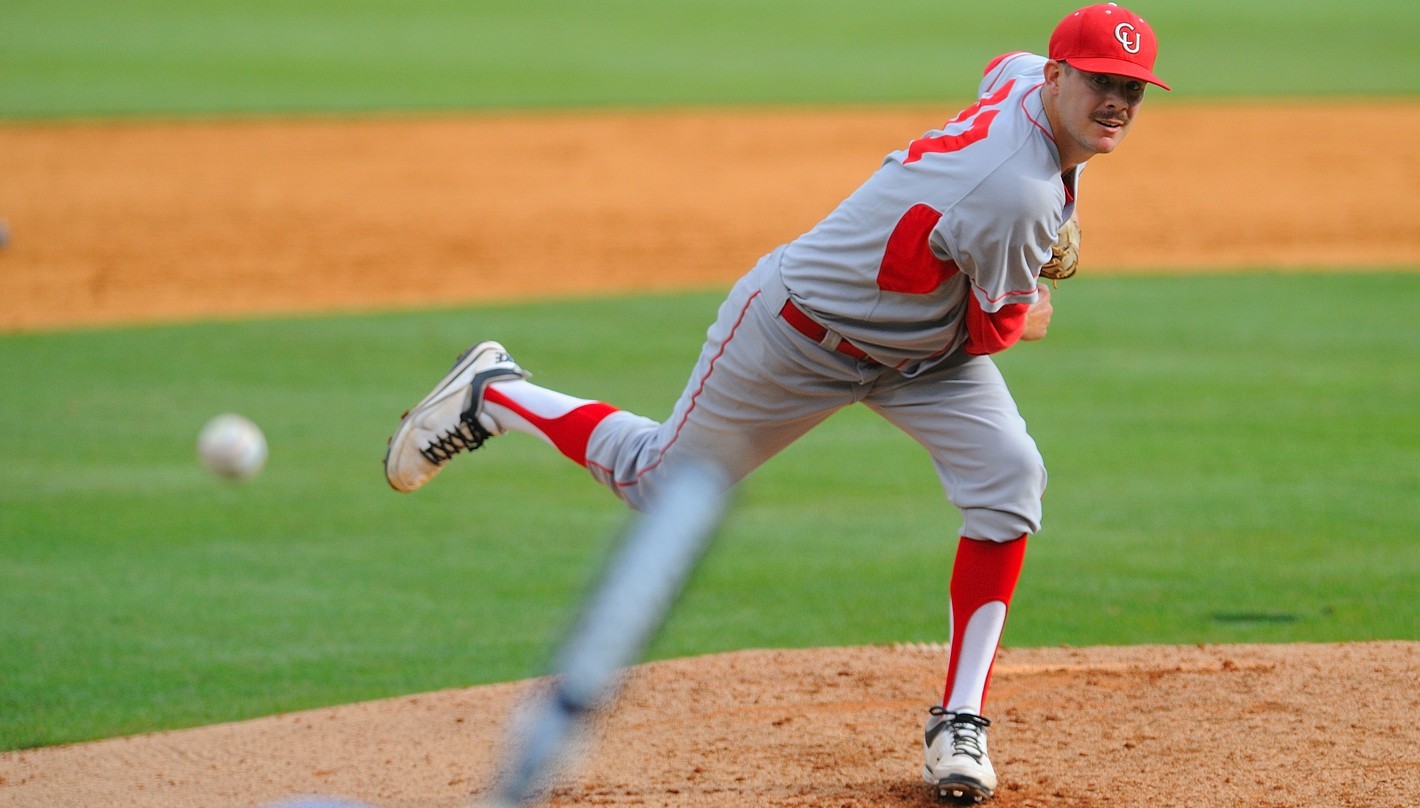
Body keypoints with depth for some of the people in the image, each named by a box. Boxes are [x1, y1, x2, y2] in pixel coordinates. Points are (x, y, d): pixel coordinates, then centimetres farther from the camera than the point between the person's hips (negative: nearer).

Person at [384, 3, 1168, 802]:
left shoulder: (1028, 73, -14)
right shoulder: (1014, 197, -38)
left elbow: (1001, 69, 15)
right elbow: (993, 332, -21)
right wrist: (1032, 317, 3)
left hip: (923, 348, 8)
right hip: (801, 338, -8)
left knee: (1009, 475, -14)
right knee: (662, 485, 10)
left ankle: (961, 721, -5)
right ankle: (493, 394, 35)